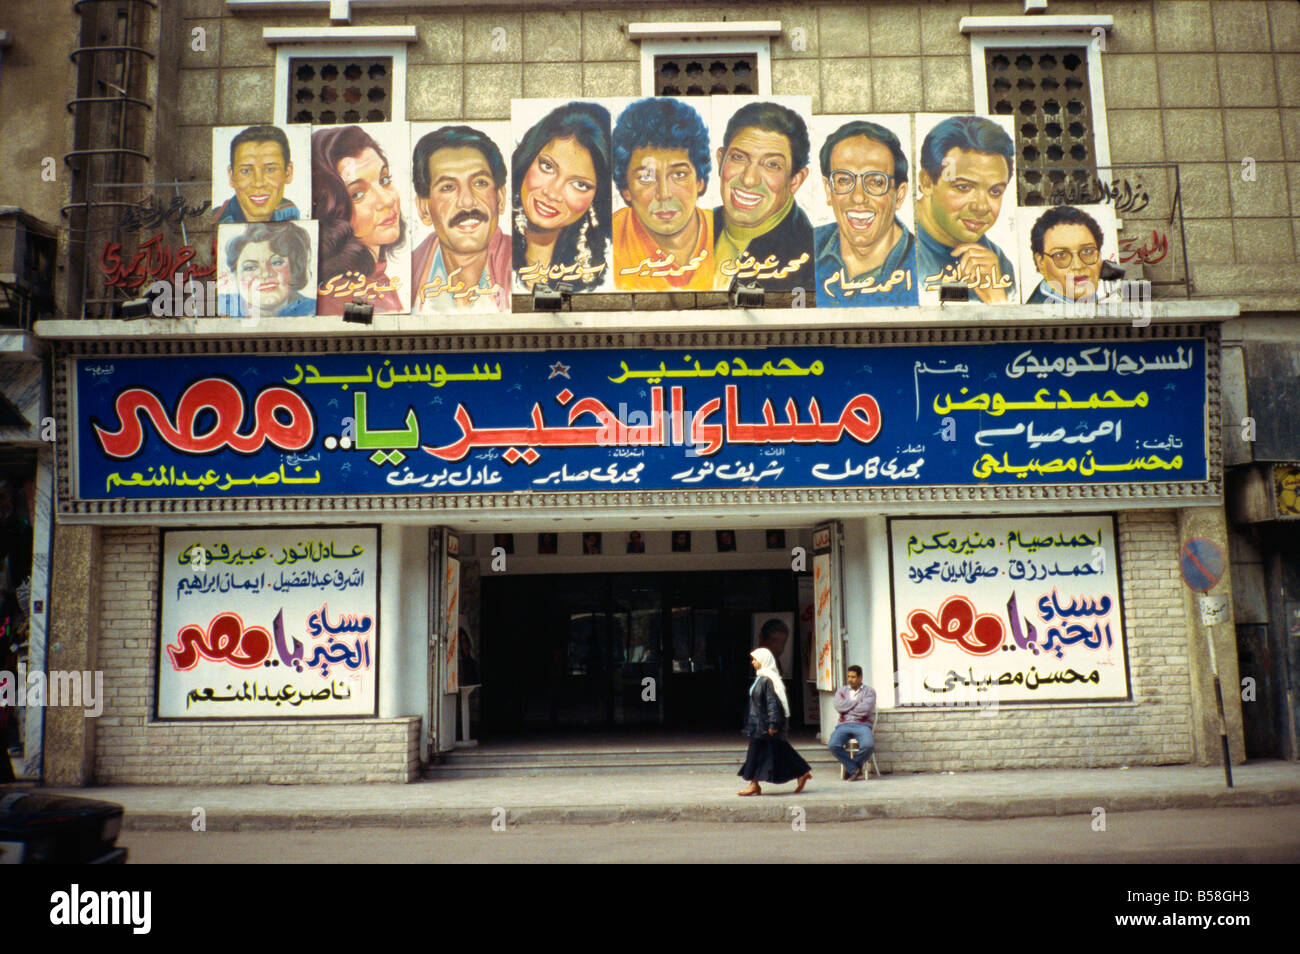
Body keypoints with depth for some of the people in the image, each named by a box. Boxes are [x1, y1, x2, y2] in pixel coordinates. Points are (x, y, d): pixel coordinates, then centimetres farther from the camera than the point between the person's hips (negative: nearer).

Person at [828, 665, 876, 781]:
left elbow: (865, 709, -8)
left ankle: (850, 768, -5)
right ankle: (854, 770, -11)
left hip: (862, 725, -2)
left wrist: (847, 708, 0)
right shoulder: (841, 690, 19)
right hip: (844, 725, 2)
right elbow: (838, 706, -1)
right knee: (832, 745, -29)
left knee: (868, 745, -34)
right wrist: (856, 701, 0)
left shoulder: (869, 691, 10)